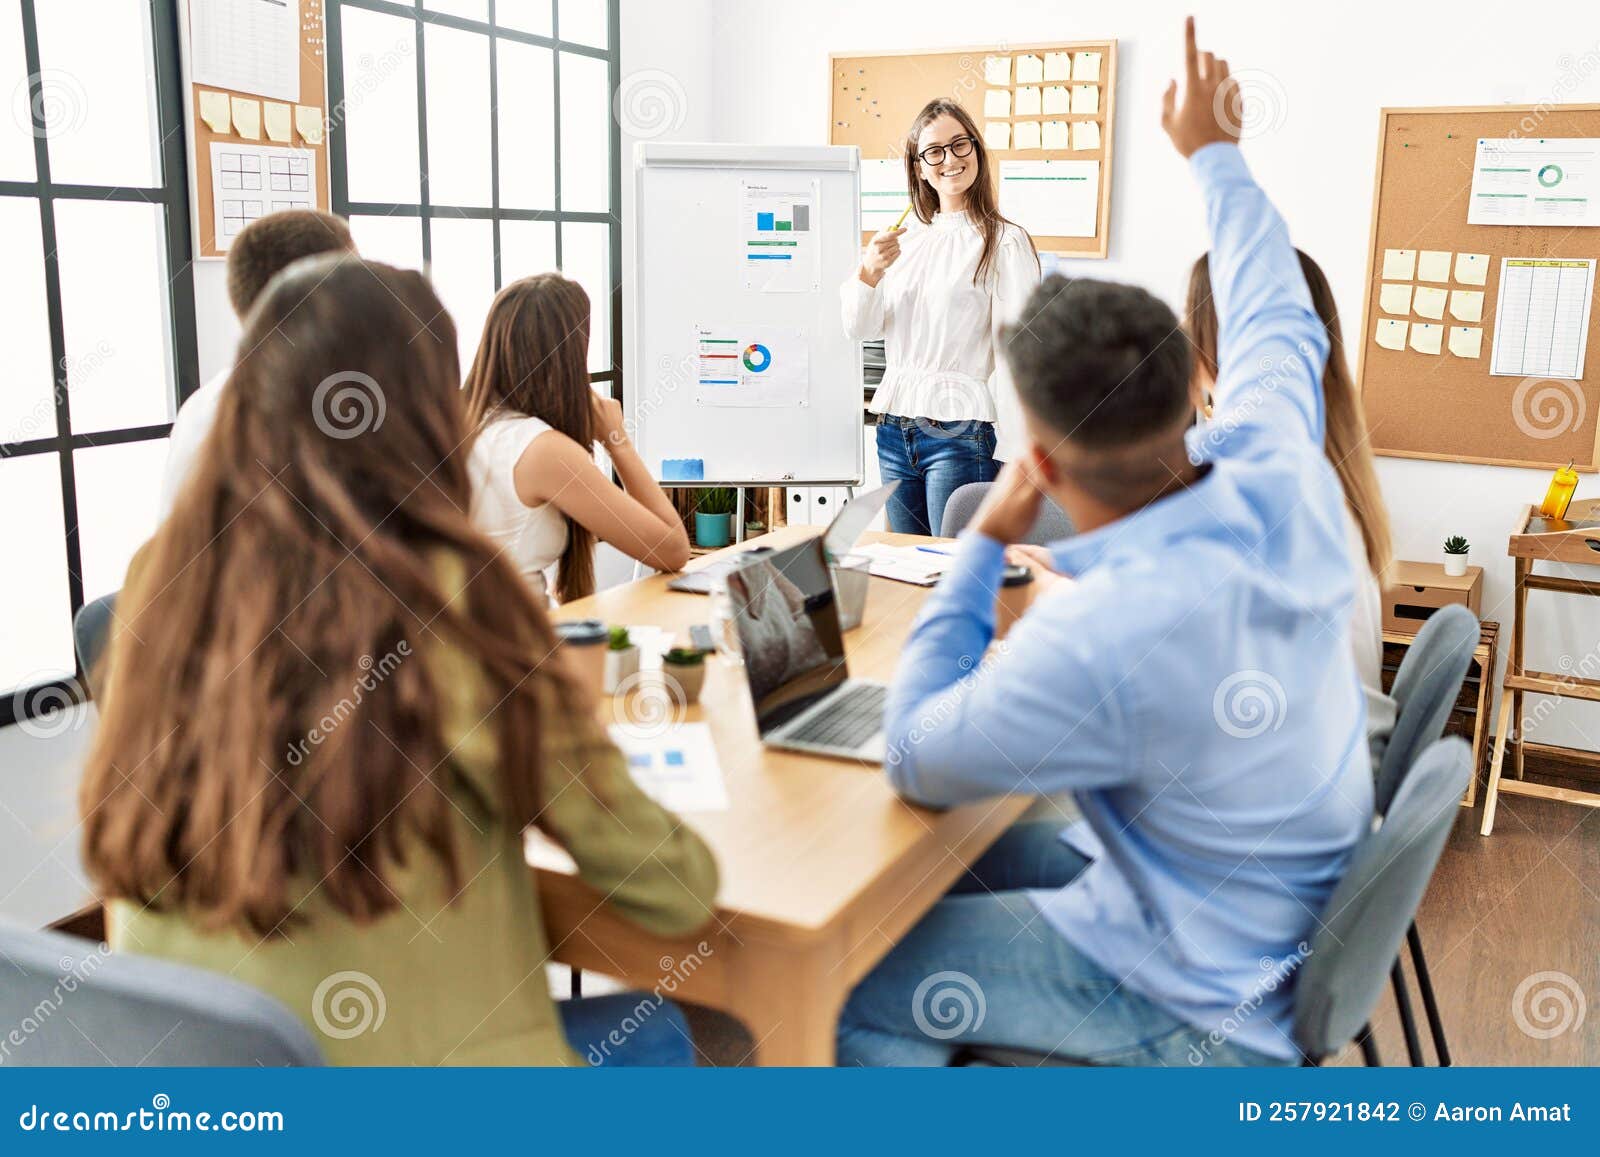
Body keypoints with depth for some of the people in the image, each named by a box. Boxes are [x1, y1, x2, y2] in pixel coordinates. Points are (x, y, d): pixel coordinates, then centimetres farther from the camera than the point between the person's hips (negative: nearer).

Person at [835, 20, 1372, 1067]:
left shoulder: (1099, 639, -37)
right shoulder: (1280, 471, -15)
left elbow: (917, 761, -19)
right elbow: (1279, 323, 8)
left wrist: (987, 541, -13)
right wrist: (1216, 155, 22)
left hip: (1206, 1007, -8)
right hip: (1300, 901, 9)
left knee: (854, 988, -5)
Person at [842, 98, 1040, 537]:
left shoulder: (1005, 241, -5)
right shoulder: (908, 241, 13)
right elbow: (860, 329, 8)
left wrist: (1013, 458, -15)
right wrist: (868, 272, -11)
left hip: (961, 431, -6)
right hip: (894, 431, 6)